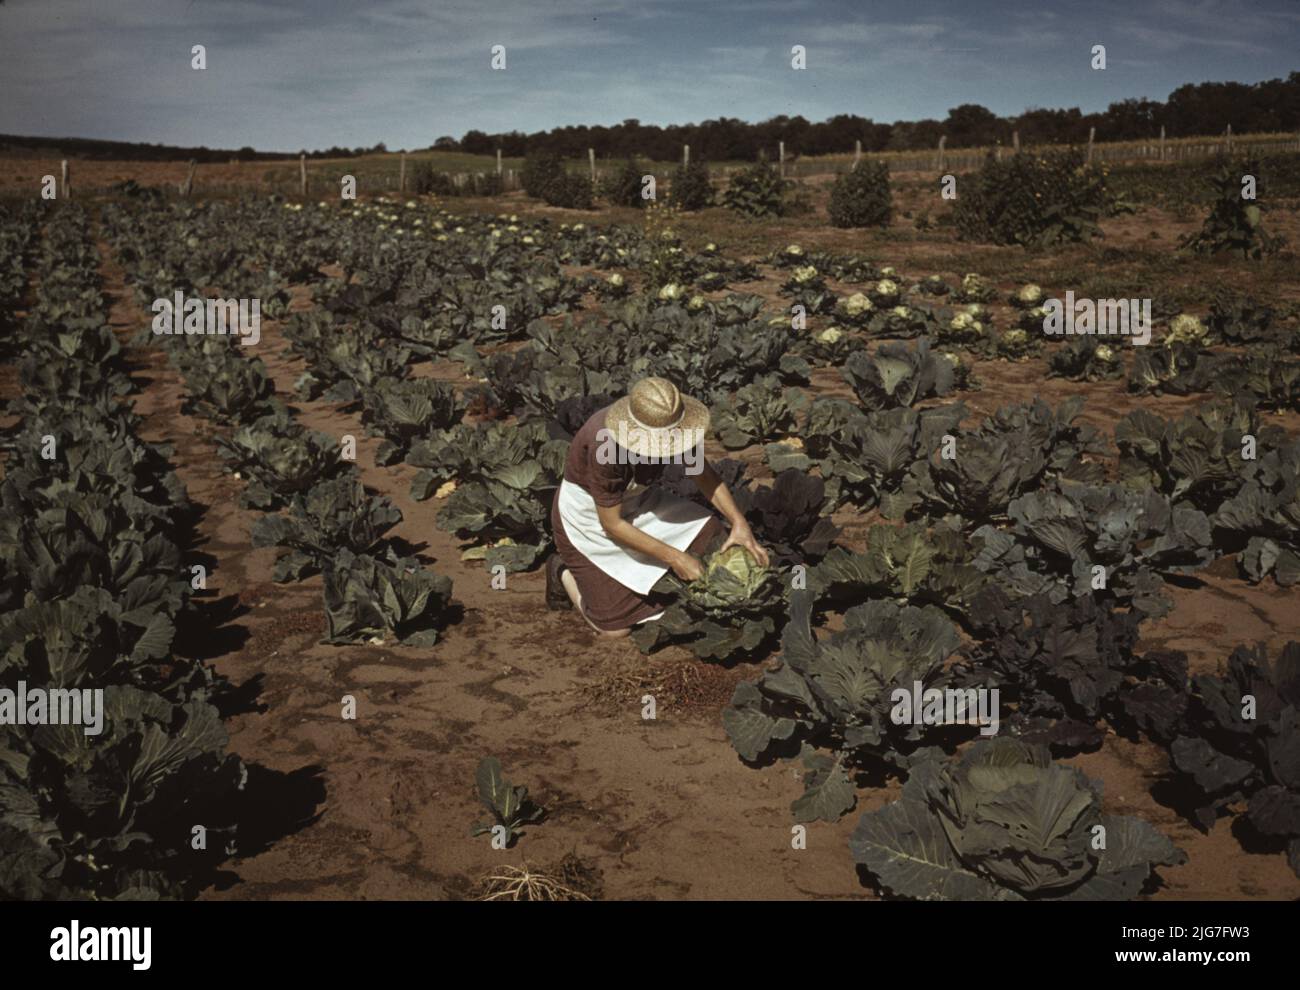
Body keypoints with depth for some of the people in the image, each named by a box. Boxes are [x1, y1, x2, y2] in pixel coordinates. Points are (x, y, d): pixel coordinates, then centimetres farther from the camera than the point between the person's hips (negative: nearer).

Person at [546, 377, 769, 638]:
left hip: (636, 500, 6)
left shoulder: (667, 424, -21)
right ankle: (565, 572, 18)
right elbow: (611, 524, -28)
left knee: (709, 535, -10)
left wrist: (739, 522, -22)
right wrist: (674, 558, -26)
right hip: (589, 515, -6)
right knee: (616, 628, -9)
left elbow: (703, 474, -7)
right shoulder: (605, 444, -38)